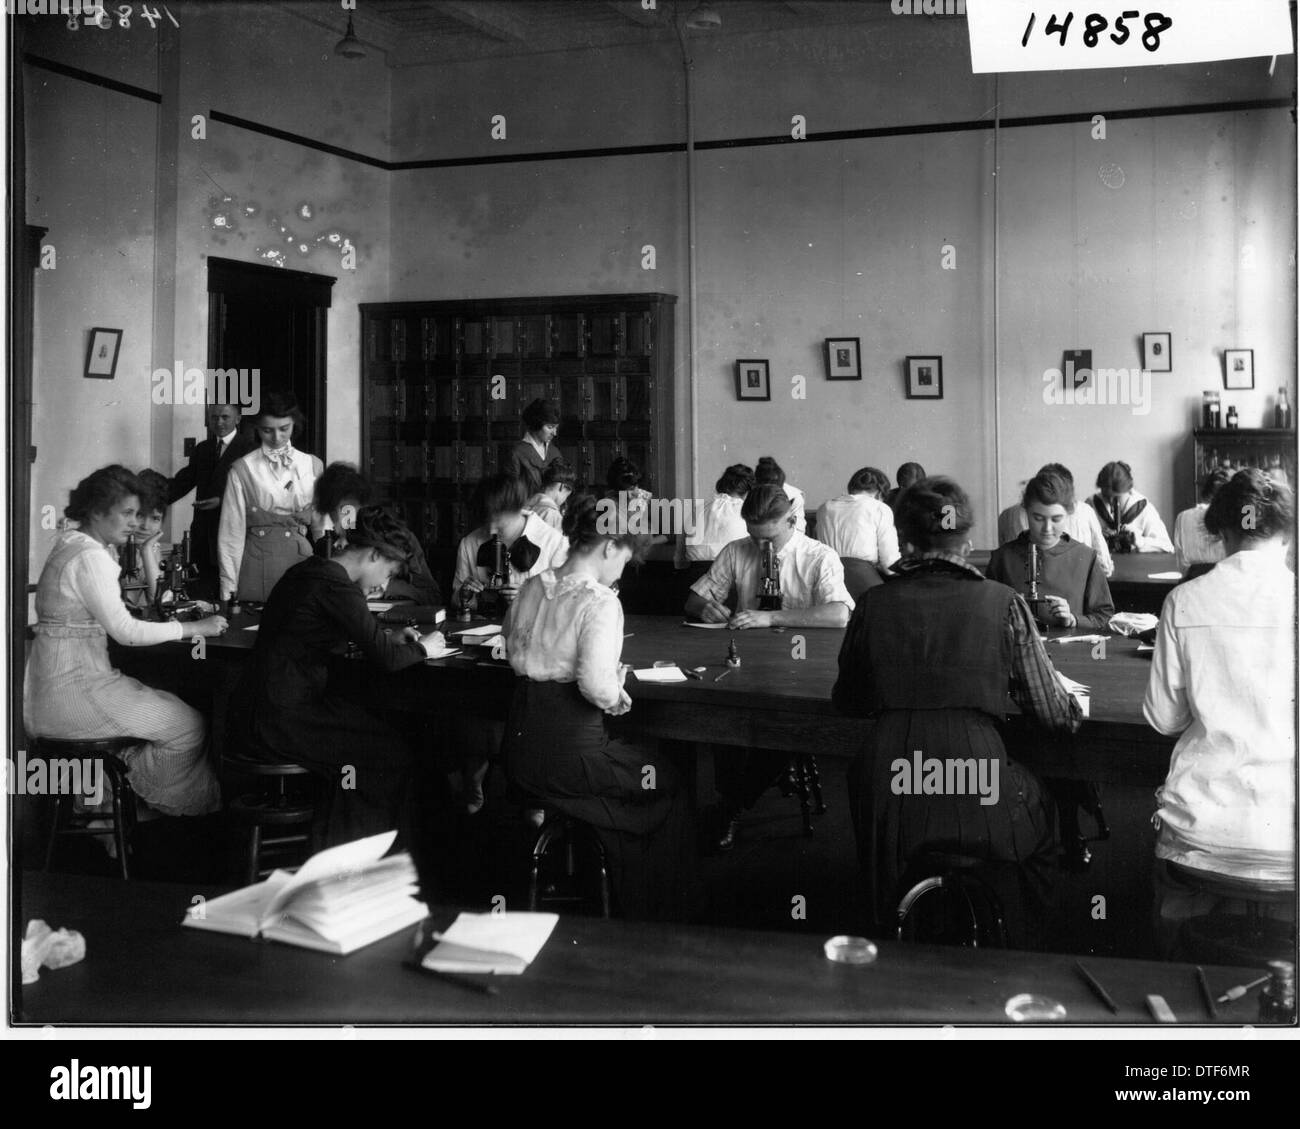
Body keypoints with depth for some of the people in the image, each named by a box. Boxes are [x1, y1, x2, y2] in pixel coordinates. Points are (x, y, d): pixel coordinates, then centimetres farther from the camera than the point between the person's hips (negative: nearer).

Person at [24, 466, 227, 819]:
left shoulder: (73, 545, 14)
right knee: (189, 726, -10)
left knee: (174, 708, 8)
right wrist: (194, 628, -16)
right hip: (72, 689, -10)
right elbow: (125, 631, -21)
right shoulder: (89, 557, -18)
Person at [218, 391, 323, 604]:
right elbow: (232, 531, 2)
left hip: (302, 560, 2)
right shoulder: (242, 469, 1)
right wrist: (228, 587, -1)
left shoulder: (313, 465, 9)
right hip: (257, 567, -2)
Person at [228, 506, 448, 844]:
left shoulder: (308, 570, 13)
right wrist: (422, 648, 2)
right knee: (393, 754, -2)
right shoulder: (334, 585, -18)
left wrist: (391, 639, 19)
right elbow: (386, 659, -17)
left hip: (256, 713, 10)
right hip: (276, 723, -10)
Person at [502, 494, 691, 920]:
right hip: (570, 753, -8)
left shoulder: (531, 588, 6)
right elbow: (596, 684, -27)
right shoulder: (600, 602, -17)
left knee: (636, 763, 31)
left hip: (520, 750, 8)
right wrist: (617, 697, -6)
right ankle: (661, 916, 31)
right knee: (665, 782, 17)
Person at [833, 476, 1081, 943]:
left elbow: (846, 702, 14)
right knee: (1042, 817, 29)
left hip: (886, 804, 2)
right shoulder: (1002, 602, -2)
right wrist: (1072, 703, 24)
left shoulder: (873, 604, 2)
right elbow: (1055, 714, 2)